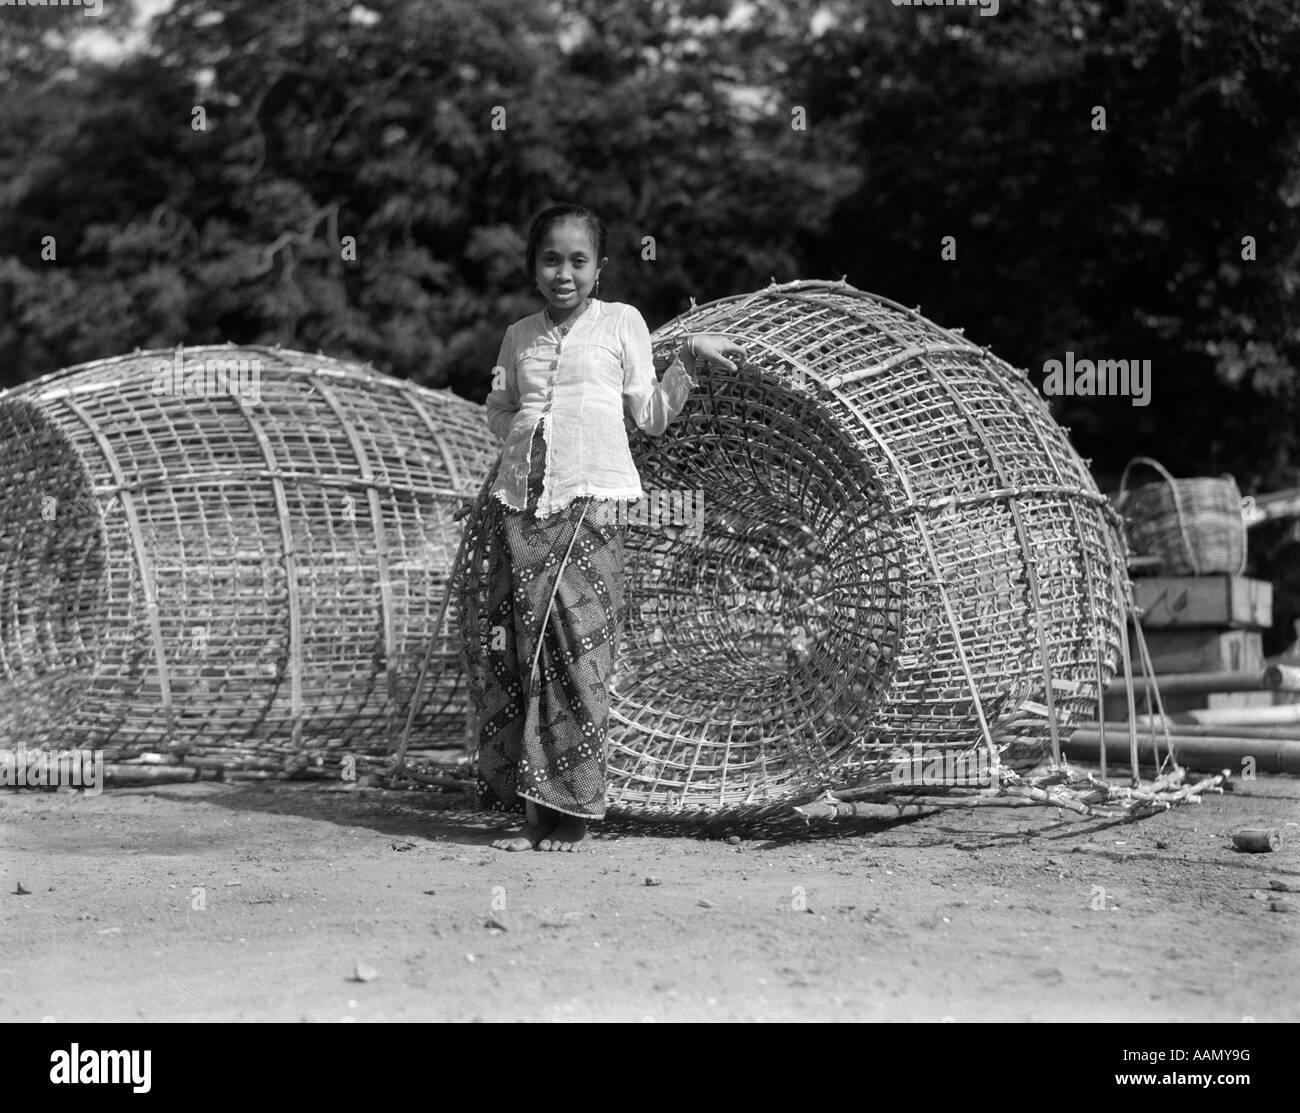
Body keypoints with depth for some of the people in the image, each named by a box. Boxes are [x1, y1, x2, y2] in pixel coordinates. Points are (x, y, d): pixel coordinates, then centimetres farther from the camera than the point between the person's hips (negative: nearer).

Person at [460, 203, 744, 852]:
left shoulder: (620, 323, 8)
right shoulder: (519, 337, 18)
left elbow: (651, 416, 10)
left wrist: (689, 358, 2)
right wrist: (504, 404, 10)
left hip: (590, 505, -4)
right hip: (518, 506, 4)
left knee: (575, 653, -10)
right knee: (504, 653, -2)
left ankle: (570, 811, -5)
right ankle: (535, 812, 4)